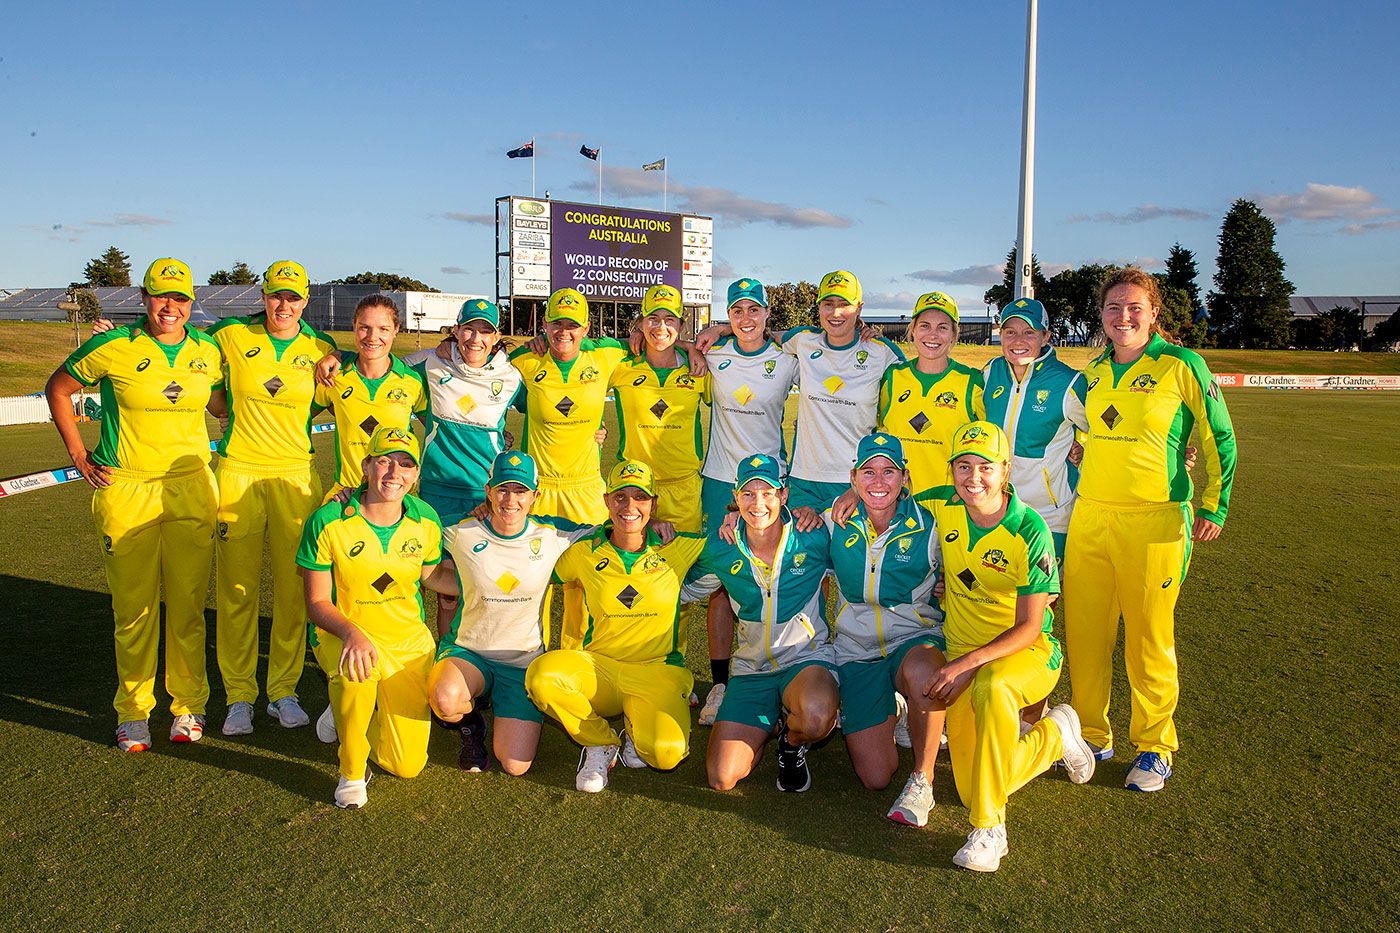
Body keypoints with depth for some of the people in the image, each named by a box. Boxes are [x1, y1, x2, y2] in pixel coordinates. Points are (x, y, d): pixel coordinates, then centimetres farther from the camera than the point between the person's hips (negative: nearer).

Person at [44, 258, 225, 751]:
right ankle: (133, 711, 19)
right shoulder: (113, 348, -5)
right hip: (126, 489, -2)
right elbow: (57, 389, 9)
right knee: (134, 606, 3)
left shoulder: (208, 351, 4)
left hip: (190, 487, 2)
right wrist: (80, 456, 6)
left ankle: (188, 705, 20)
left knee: (188, 603, 6)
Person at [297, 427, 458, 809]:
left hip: (408, 637, 3)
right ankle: (351, 773, -11)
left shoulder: (425, 520, -6)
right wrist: (352, 633, -32)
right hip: (341, 633, -2)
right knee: (357, 672, -40)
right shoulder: (329, 522, -16)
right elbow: (317, 602, -12)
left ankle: (368, 711, 33)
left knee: (408, 765, -1)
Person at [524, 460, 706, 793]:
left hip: (659, 671, -1)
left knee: (667, 753, -30)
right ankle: (601, 742, -1)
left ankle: (635, 735, 11)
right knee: (542, 675, -30)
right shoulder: (584, 553, 1)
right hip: (598, 667, 2)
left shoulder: (678, 549, -1)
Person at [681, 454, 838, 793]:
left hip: (807, 658, -2)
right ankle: (770, 724, 21)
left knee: (816, 718, -38)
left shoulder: (814, 538, -12)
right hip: (751, 669, 2)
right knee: (722, 778, -11)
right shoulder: (720, 549, -6)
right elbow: (687, 590, 12)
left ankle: (793, 743, 1)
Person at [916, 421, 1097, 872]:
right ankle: (1053, 735, 23)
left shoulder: (1030, 532, -18)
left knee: (991, 687, -42)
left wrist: (969, 664, -28)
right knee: (972, 789, -9)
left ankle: (989, 829, -26)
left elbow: (1029, 626, -17)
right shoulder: (943, 506, -6)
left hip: (1029, 652, -4)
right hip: (963, 657, 4)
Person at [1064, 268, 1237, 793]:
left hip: (1154, 522, -5)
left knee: (1149, 637, 3)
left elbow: (1218, 438, 1)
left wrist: (1213, 506, -2)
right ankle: (1092, 737, 24)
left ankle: (1154, 748, 21)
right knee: (1083, 631, 8)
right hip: (1089, 516, 5)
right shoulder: (1096, 371, 12)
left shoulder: (1181, 365, -3)